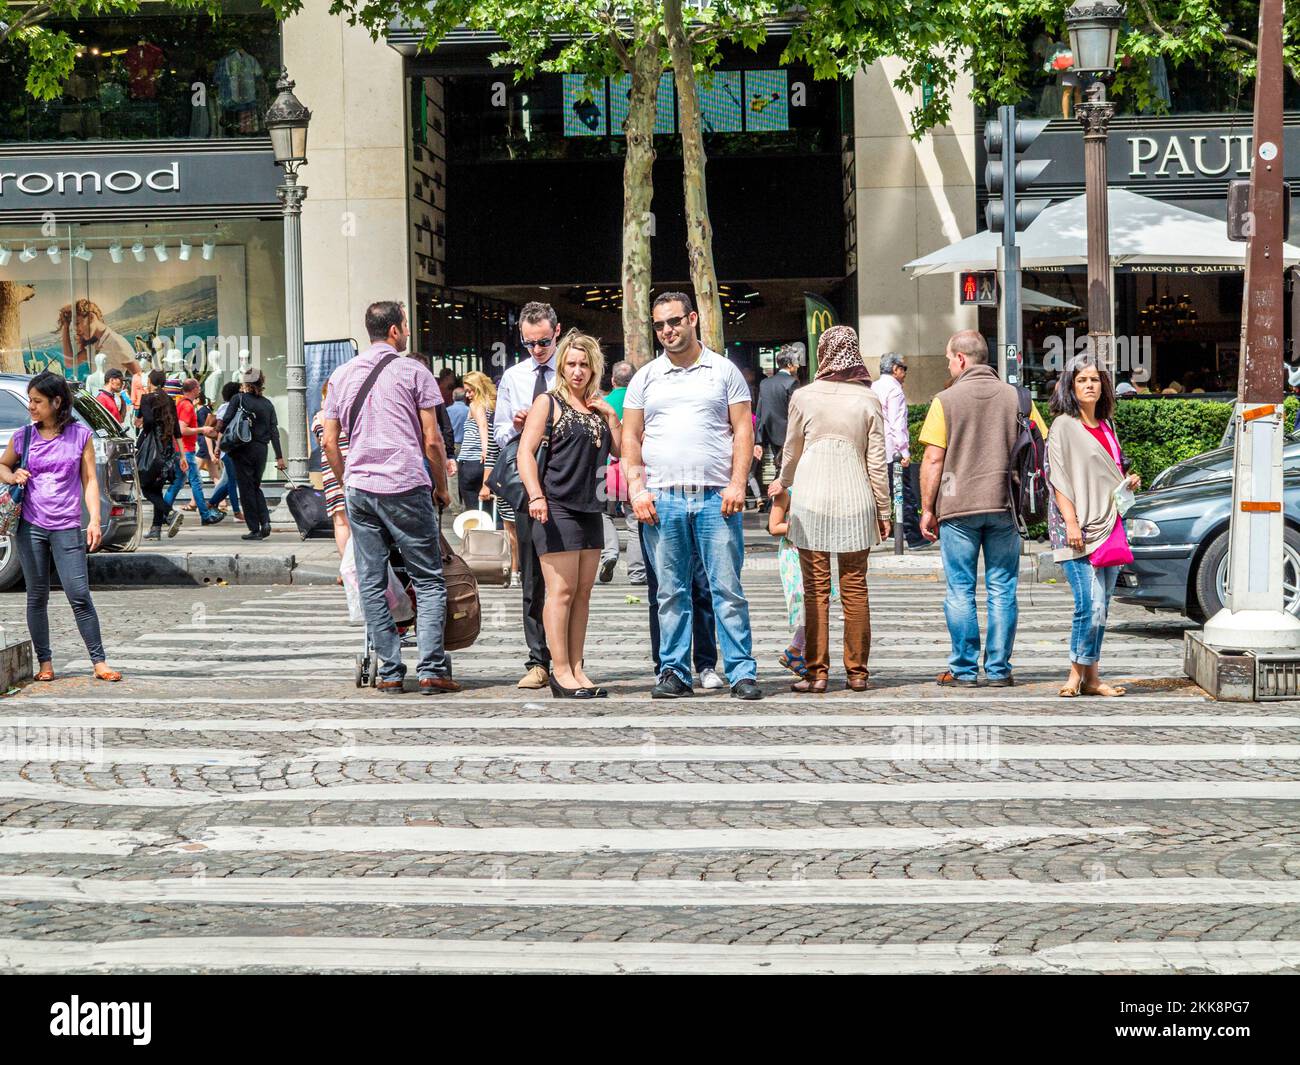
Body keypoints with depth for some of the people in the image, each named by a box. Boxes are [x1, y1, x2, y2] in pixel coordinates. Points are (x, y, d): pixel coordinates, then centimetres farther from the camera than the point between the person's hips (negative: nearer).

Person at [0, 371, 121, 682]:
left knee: (79, 595, -6)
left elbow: (90, 480, 3)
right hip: (30, 525, 2)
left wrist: (94, 520, -5)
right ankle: (44, 662, 15)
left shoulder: (80, 435, 1)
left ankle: (99, 662, 0)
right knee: (37, 596, 6)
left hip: (66, 527, -2)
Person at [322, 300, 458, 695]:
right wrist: (441, 487, 9)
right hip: (406, 488, -4)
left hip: (359, 488, 4)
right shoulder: (414, 371, -1)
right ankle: (431, 670, -7)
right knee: (429, 581, 1)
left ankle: (390, 672, 6)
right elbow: (432, 441, -3)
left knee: (371, 584, 7)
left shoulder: (342, 375, 12)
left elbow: (329, 442, 11)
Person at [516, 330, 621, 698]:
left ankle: (577, 669, 14)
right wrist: (536, 496, -21)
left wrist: (610, 415, 3)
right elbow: (525, 452, -9)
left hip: (589, 508, 7)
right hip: (556, 507, -7)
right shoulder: (549, 402, -2)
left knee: (583, 592, 8)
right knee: (561, 591, -8)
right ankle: (561, 672, -6)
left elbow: (620, 451, 16)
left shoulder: (597, 407, 16)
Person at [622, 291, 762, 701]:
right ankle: (674, 673, 10)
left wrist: (737, 484, -7)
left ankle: (742, 672, -2)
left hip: (715, 498, -2)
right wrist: (636, 490, 0)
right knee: (671, 592, 5)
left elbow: (743, 432, 5)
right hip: (661, 499, 2)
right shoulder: (645, 377, 13)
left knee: (728, 589, -4)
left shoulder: (724, 371, 8)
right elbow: (630, 439, 12)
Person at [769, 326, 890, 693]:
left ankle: (817, 672, 0)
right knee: (855, 588, 6)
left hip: (811, 501, -1)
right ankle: (857, 672, 8)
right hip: (855, 503, 1)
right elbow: (876, 460, 2)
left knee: (816, 589, 1)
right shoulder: (868, 399, 1)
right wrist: (883, 511, 9)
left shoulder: (803, 397, 0)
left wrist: (783, 483, 31)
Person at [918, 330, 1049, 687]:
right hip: (1005, 508, 2)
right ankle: (999, 669, 8)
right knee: (1002, 590, 7)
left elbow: (933, 459, -6)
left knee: (960, 591, 4)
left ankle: (964, 669, 5)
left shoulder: (946, 400, -3)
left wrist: (927, 509, 0)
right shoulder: (1016, 397, 5)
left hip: (958, 509, -2)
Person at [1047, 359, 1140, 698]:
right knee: (1091, 604, -15)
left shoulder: (1107, 426, 17)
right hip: (1079, 526, -7)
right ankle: (1077, 674, -5)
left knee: (1100, 606, 5)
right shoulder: (1064, 425, -2)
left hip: (1110, 523, 7)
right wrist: (1071, 521, -17)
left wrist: (1129, 482, 7)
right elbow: (1058, 477, -8)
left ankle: (1091, 677, 9)